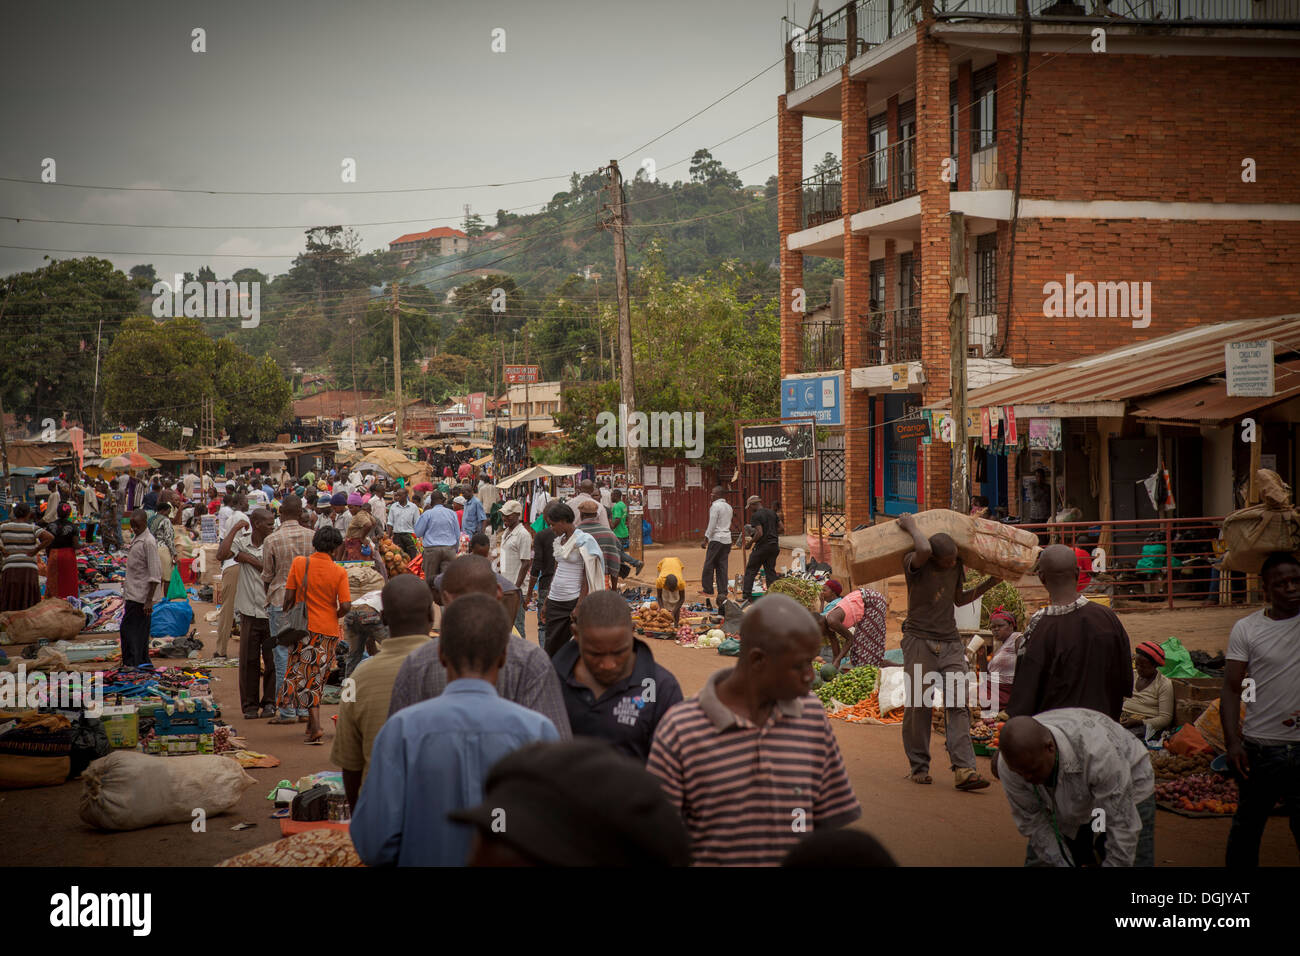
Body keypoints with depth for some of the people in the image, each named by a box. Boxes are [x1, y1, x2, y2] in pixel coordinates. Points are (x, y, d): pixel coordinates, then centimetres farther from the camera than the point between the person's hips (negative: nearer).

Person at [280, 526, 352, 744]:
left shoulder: (299, 563, -6)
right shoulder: (339, 572, -8)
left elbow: (289, 598, -4)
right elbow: (346, 606, -12)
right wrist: (333, 617, 9)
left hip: (305, 628, 0)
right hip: (329, 630, 1)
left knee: (304, 677, 4)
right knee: (317, 678, 14)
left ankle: (316, 727, -9)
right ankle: (312, 724, 23)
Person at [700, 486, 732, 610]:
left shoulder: (715, 506, -8)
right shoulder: (728, 507, 16)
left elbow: (712, 525, -12)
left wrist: (705, 540, -10)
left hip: (716, 539, -7)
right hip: (727, 539, 8)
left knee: (709, 567, -2)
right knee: (722, 568, 6)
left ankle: (708, 593, -3)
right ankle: (722, 594, 1)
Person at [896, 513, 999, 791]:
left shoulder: (956, 566, 8)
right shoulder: (914, 563, -10)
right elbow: (924, 549, -36)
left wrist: (990, 583, 22)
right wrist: (911, 527, -19)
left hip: (950, 643, 4)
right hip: (919, 640, -4)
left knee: (957, 704, -7)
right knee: (918, 706, 0)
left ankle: (963, 770, -13)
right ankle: (919, 767, 14)